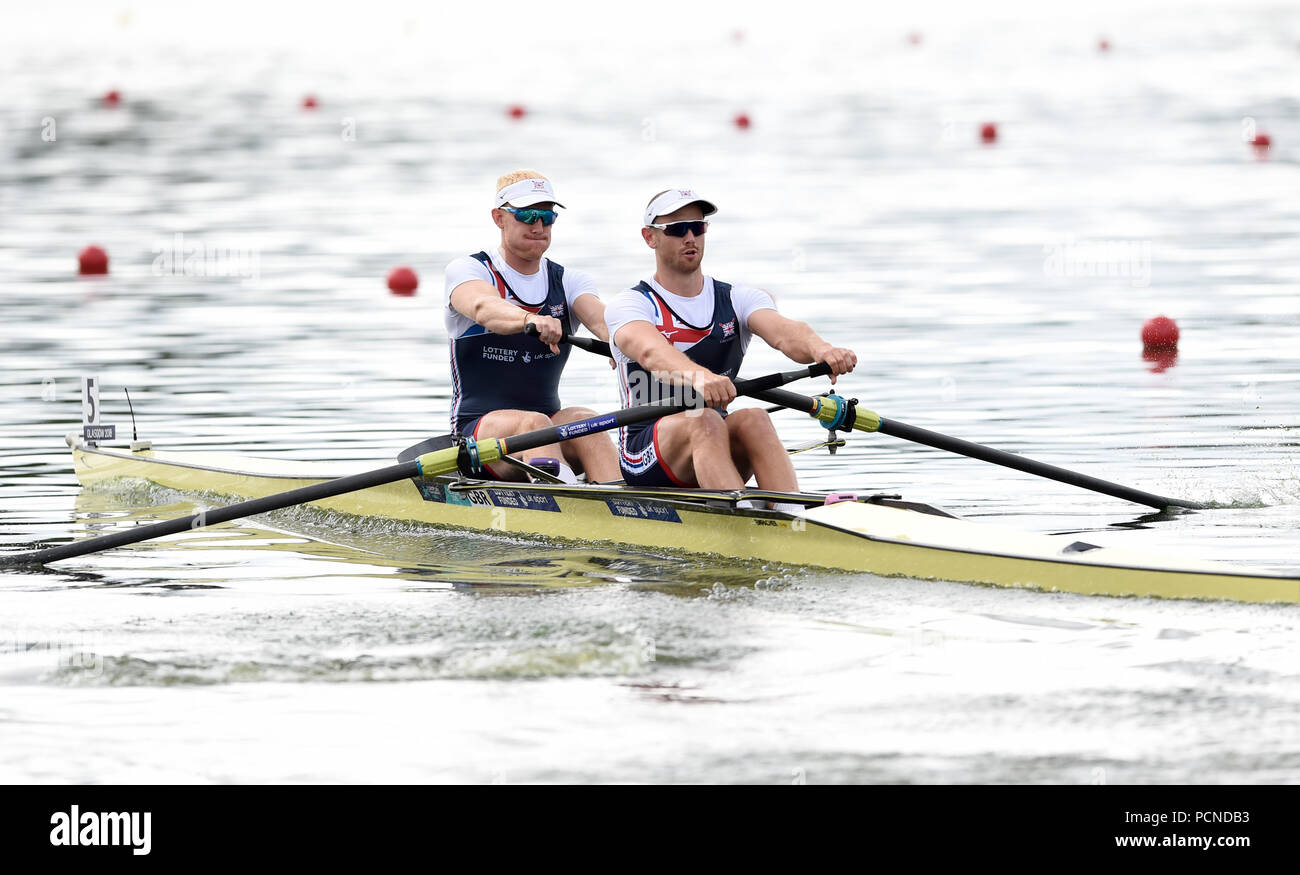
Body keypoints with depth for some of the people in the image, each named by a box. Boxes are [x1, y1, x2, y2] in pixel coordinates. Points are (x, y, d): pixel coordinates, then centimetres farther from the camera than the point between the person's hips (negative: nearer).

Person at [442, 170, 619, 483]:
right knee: (533, 423, -35)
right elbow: (483, 307, -26)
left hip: (552, 429, 4)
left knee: (583, 420, -29)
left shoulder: (569, 282, 13)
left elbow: (598, 317, -11)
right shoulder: (467, 270, -1)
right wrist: (530, 320, -49)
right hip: (476, 429, -4)